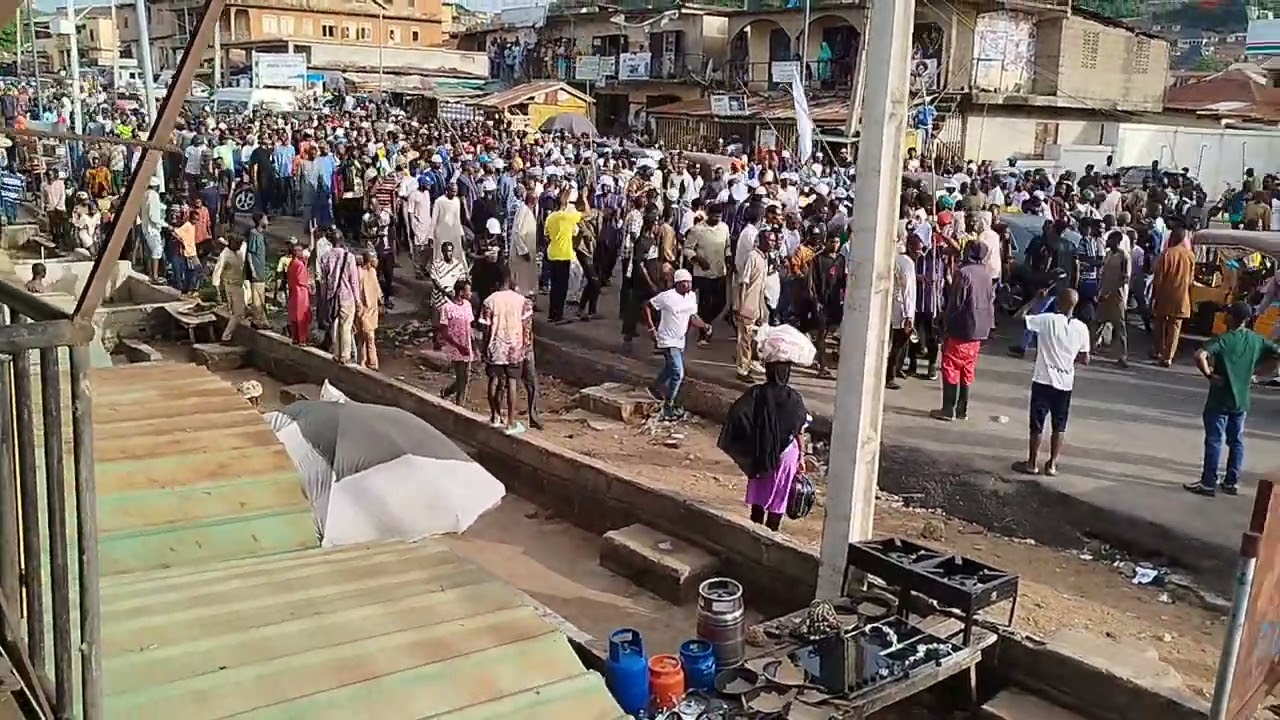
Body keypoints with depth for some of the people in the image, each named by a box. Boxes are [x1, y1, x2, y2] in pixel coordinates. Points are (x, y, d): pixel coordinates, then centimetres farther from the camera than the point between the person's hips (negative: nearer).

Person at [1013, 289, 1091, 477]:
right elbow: (1085, 360, 3)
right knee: (1059, 426, 14)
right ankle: (1052, 464, 17)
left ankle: (1031, 463, 14)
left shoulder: (1047, 320, -12)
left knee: (1037, 424, 7)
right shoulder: (1081, 328, -3)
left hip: (1043, 380, -3)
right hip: (1065, 383, 3)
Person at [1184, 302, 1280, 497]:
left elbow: (1200, 356, -33)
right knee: (1236, 441, 15)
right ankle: (1232, 482, 20)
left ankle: (1208, 483, 4)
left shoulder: (1222, 340, -17)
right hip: (1241, 401, 5)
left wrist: (1209, 374, -18)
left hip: (1219, 401, -5)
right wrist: (1255, 369, 11)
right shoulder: (1257, 341, 1)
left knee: (1214, 441, 0)